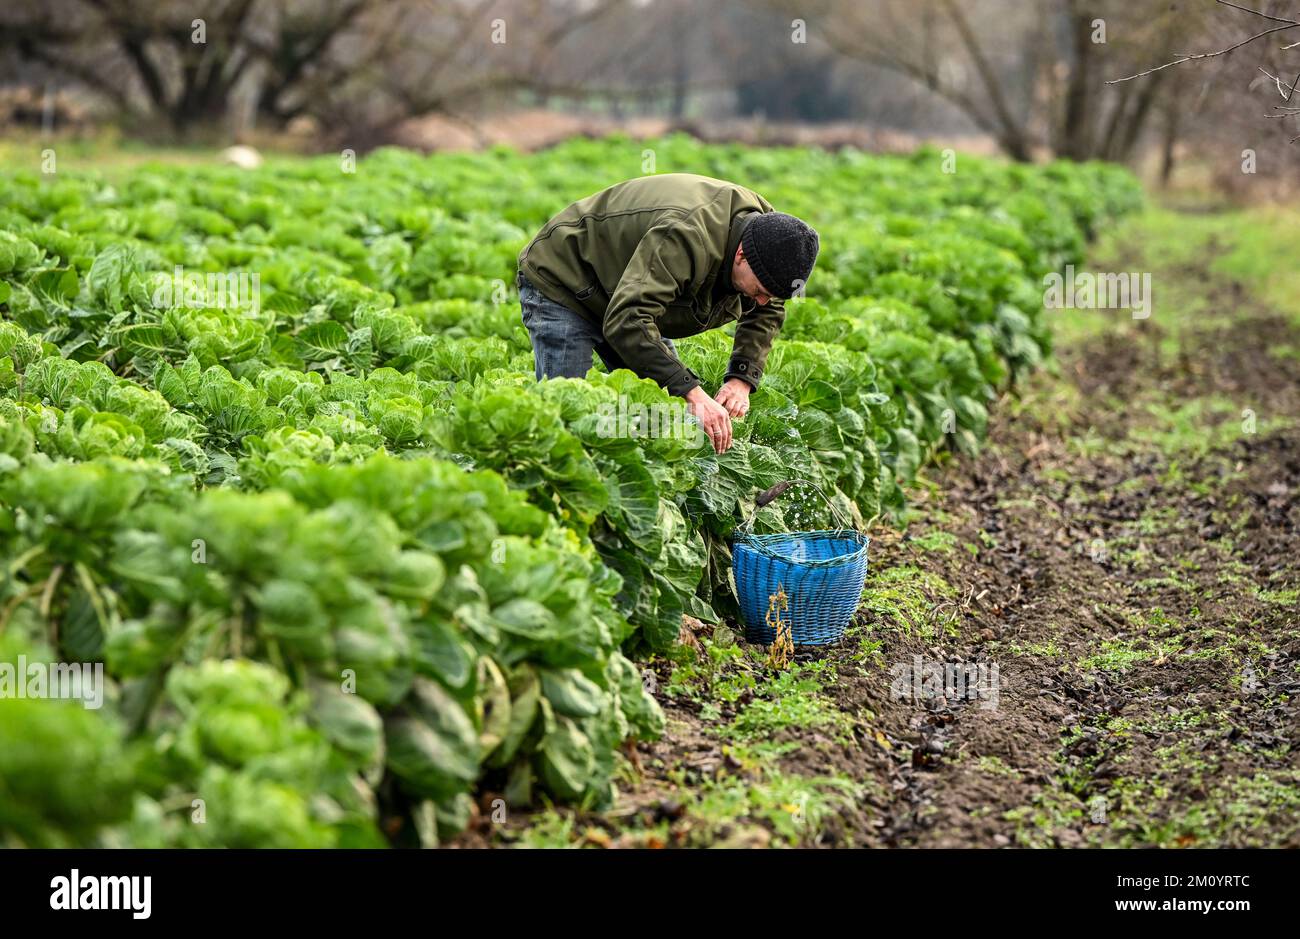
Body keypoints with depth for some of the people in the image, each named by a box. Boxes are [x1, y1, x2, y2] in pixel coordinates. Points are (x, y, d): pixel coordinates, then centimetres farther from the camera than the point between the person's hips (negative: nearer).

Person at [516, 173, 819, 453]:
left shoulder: (765, 225, -16)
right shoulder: (686, 237, -43)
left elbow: (768, 313, 2)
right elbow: (625, 320, -50)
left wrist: (742, 379, -16)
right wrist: (692, 392, -55)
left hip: (629, 297, 8)